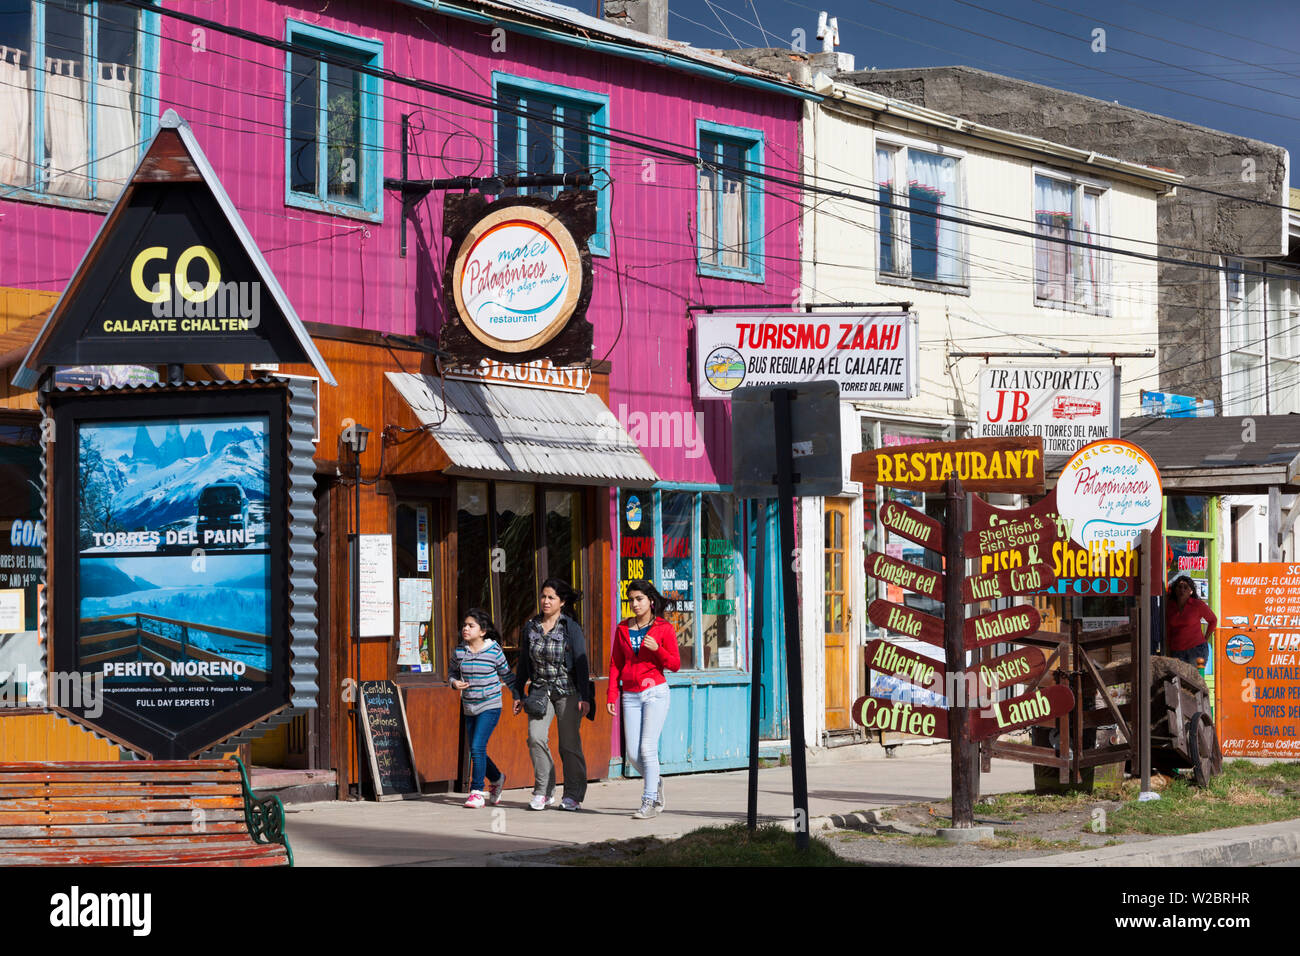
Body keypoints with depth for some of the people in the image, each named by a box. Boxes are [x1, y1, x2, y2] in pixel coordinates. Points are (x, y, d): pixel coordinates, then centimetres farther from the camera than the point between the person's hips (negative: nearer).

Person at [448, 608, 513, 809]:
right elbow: (452, 671, 17)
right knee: (475, 751, 12)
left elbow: (506, 675, 5)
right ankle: (496, 779, 39)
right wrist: (455, 682, -5)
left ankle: (477, 792, -9)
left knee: (478, 747, -16)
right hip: (470, 708, 5)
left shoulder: (494, 651, -8)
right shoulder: (460, 653, 1)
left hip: (490, 706, -5)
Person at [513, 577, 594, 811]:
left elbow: (581, 663, -7)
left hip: (568, 691, -3)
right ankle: (543, 791, -2)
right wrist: (518, 693, 13)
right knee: (535, 737, -13)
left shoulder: (571, 628, -6)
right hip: (541, 690, 3)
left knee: (569, 743, -2)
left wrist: (584, 697, -13)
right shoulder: (530, 627, 6)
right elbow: (523, 662, 14)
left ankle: (573, 794, 10)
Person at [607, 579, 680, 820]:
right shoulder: (623, 628, 9)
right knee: (632, 753, 1)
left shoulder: (664, 628, 0)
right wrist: (612, 694, 4)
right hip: (631, 696, 4)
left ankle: (649, 801, -4)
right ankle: (655, 782, 28)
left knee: (647, 748, -12)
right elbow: (615, 664, 12)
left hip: (655, 692, -4)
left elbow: (674, 664, 0)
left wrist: (657, 649, -17)